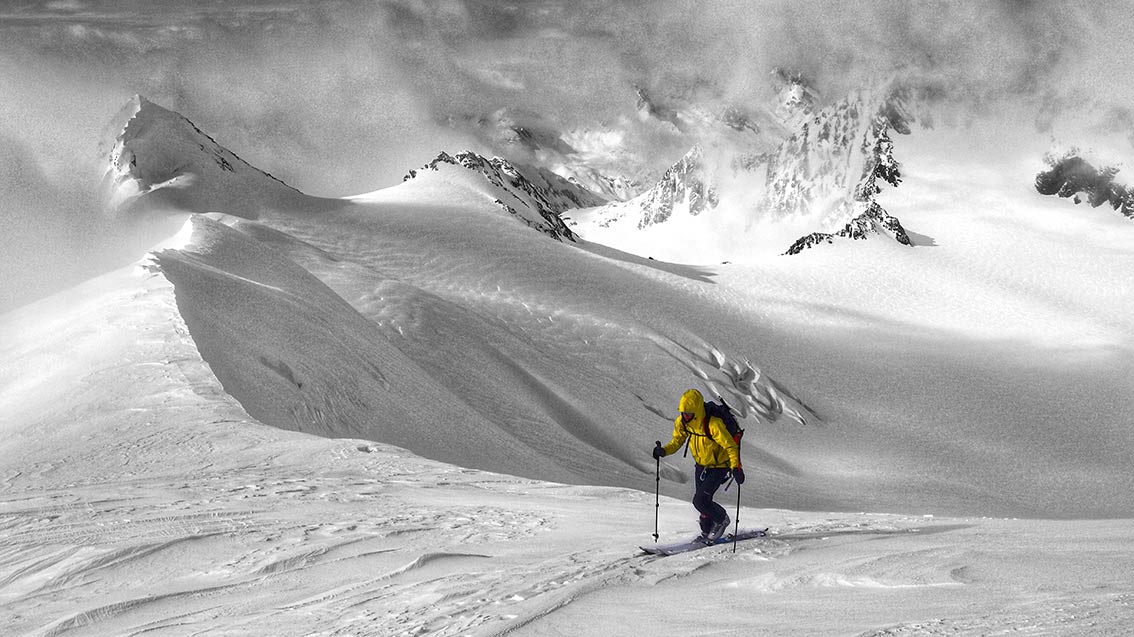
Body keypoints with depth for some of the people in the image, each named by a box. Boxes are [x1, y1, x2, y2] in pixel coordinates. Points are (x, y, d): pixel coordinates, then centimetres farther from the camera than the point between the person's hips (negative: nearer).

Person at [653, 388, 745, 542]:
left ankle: (721, 520, 15)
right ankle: (707, 532, 35)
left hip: (719, 467, -6)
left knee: (700, 501, -13)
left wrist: (736, 467, -43)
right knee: (703, 501, 13)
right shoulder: (682, 422, -13)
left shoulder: (713, 424, -33)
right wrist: (664, 451, -18)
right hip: (700, 465, 6)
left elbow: (730, 446, -30)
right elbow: (677, 441, 2)